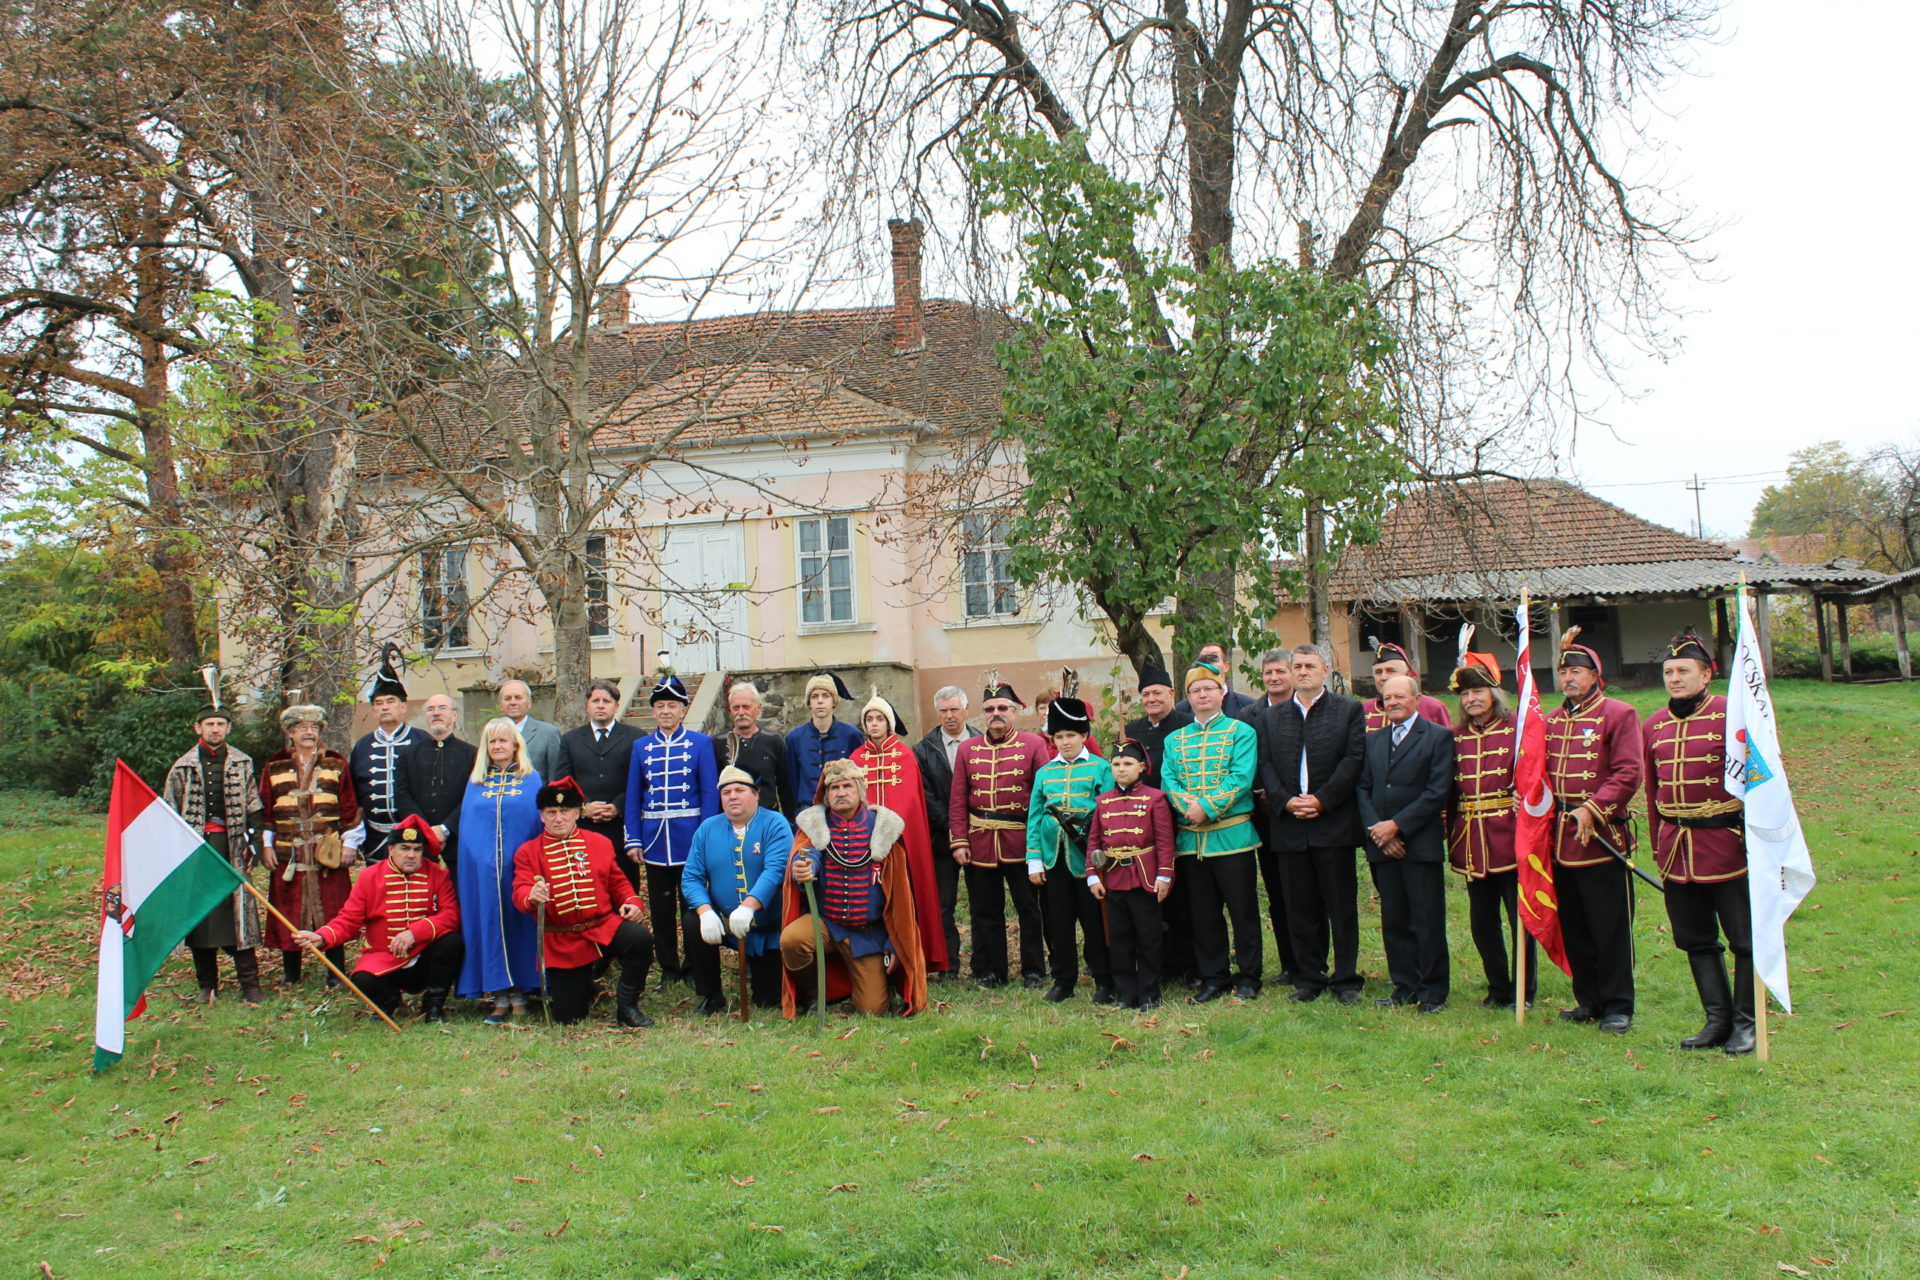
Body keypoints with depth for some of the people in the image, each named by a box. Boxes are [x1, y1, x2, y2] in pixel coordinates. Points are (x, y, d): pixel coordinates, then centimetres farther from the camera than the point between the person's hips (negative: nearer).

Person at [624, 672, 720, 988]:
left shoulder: (701, 743, 1)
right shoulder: (641, 747, 8)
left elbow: (710, 793, -2)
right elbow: (633, 796, 8)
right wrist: (633, 840, 1)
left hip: (690, 836, -3)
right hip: (655, 837, 3)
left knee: (691, 903, 3)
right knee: (661, 907, 8)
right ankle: (669, 969, 18)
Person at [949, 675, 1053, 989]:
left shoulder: (1034, 744, 0)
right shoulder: (967, 749, 7)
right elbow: (958, 800, 5)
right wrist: (959, 842, -2)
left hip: (1022, 842, -2)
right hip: (980, 843, 2)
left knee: (1029, 909, 6)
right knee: (985, 911, 9)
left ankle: (1033, 970, 17)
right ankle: (990, 971, 19)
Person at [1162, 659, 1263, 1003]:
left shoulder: (1241, 732, 2)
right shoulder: (1175, 740, 14)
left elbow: (1241, 778, -10)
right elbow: (1168, 780, 3)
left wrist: (1207, 807, -19)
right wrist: (1188, 807, -16)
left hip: (1232, 834, -4)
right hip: (1190, 838, 4)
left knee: (1243, 910, 2)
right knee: (1203, 913, 9)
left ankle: (1248, 977, 13)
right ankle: (1213, 977, 18)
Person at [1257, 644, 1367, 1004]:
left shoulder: (1348, 710, 4)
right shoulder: (1273, 717, 14)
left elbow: (1354, 759, -5)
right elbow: (1266, 765, 7)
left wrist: (1321, 800, -13)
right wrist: (1286, 801, -9)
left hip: (1334, 822, -3)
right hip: (1290, 826, 3)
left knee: (1342, 905, 2)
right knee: (1300, 908, 7)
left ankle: (1346, 979, 11)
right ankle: (1308, 978, 16)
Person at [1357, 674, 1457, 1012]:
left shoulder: (1438, 737, -1)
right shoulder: (1374, 740, 16)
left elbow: (1438, 792, -9)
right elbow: (1363, 788, 11)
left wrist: (1397, 825, -13)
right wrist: (1375, 829, -4)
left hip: (1421, 843, -5)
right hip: (1383, 844, 5)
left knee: (1427, 921, -1)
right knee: (1394, 921, 8)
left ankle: (1433, 991, 8)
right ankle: (1405, 986, 17)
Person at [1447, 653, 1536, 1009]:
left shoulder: (1518, 728, -2)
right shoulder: (1456, 736, 10)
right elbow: (1448, 789, 13)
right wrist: (1448, 830, 6)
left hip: (1510, 840, -4)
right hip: (1471, 843, 4)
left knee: (1521, 919, 2)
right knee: (1482, 923, 10)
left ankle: (1525, 992, 14)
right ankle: (1498, 990, 22)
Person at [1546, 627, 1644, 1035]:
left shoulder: (1619, 715, -4)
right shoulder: (1552, 721, 15)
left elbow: (1628, 773, -12)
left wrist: (1592, 809, -19)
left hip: (1603, 839, -6)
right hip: (1561, 840, 6)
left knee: (1610, 928, 0)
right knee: (1573, 928, 12)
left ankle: (1618, 1008, 8)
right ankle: (1589, 1000, 23)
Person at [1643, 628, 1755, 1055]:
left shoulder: (1732, 716, -7)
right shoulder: (1653, 726, 8)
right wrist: (1659, 850, 14)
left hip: (1725, 843, -5)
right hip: (1677, 849, 5)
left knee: (1745, 938, 4)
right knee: (1696, 940, 11)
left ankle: (1745, 1023, 15)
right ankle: (1718, 1019, 22)